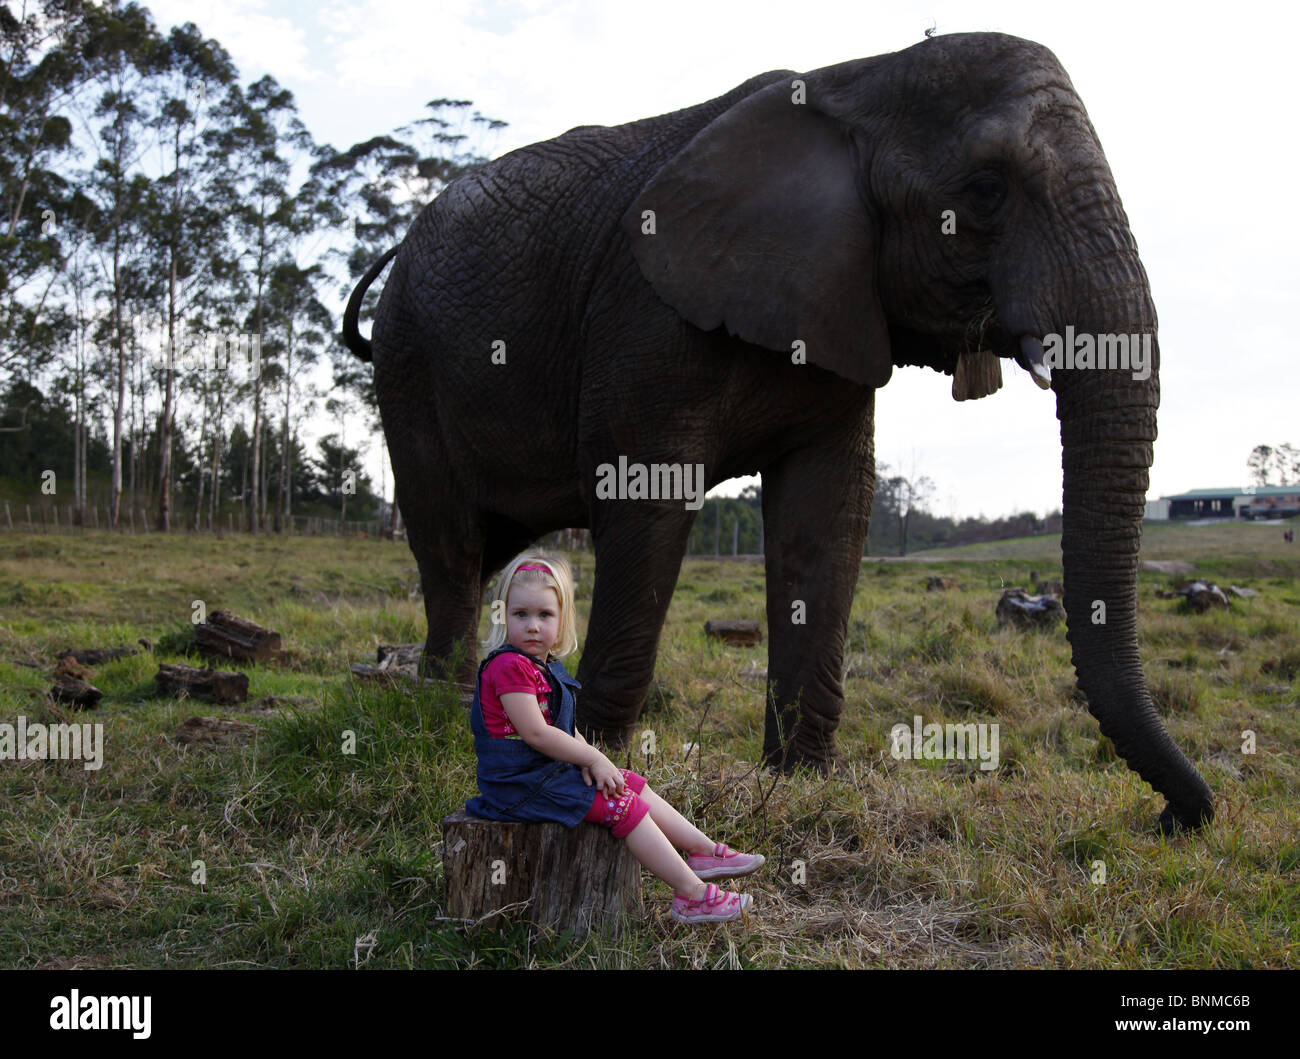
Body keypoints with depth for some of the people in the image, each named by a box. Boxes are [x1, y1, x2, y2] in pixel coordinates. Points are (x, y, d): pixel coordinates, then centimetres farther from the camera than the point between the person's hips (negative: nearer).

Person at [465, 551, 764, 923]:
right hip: (523, 781, -10)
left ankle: (704, 851, 19)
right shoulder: (509, 666, -20)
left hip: (552, 767, 10)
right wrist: (593, 757, -17)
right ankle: (692, 896, -8)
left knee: (633, 784, 12)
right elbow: (535, 732, -24)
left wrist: (587, 755, -7)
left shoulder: (544, 664, 12)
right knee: (622, 804, -11)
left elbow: (564, 727, 14)